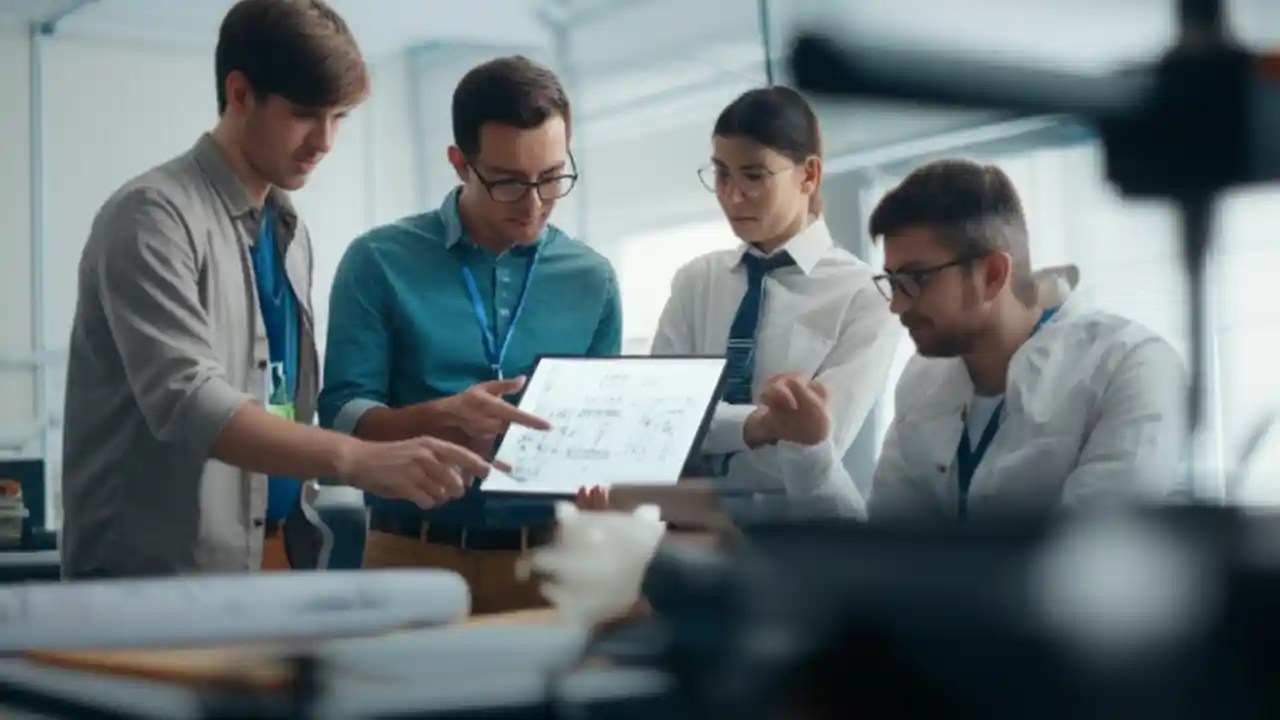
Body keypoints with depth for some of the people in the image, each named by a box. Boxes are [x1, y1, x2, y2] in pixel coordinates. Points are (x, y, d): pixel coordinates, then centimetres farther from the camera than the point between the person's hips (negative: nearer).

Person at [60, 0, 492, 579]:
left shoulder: (289, 232, 11)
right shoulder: (153, 216, -13)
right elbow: (186, 402, -25)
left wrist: (297, 551, 8)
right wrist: (358, 460, -36)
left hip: (268, 568, 7)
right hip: (154, 579, -7)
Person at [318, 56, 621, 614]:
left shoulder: (591, 280, 6)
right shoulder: (380, 262, -2)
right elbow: (342, 416, -5)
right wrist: (442, 418, -23)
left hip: (547, 555, 2)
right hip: (415, 557, -2)